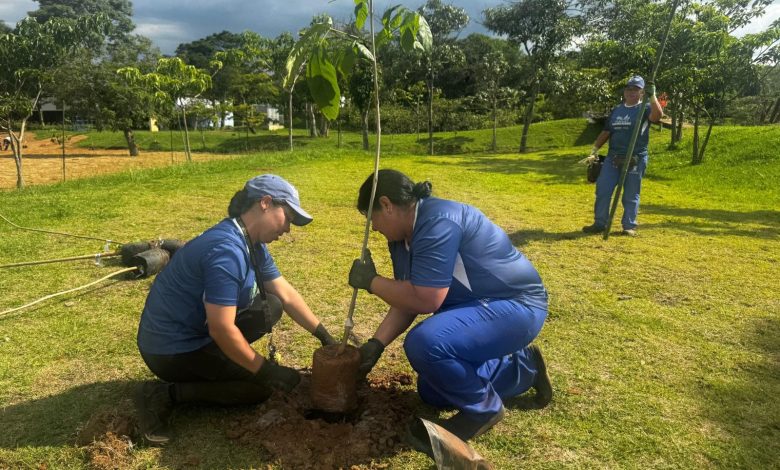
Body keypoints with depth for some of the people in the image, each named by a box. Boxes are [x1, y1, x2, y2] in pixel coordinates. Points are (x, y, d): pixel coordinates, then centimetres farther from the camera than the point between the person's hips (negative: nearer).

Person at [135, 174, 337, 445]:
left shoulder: (253, 244, 2)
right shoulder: (227, 250, -30)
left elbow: (287, 295, 7)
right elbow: (221, 329, -29)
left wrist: (324, 336, 6)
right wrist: (268, 371, -19)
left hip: (196, 330, 9)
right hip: (171, 349, -9)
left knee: (270, 307, 4)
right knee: (260, 387, -5)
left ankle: (213, 363, 10)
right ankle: (166, 394, -4)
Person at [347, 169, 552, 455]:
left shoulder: (437, 222, -28)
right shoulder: (402, 236, 3)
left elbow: (424, 300, -32)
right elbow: (407, 298, 4)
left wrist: (370, 281, -19)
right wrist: (376, 344, -5)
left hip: (516, 305, -10)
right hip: (475, 306, 10)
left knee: (424, 343, -33)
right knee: (431, 392, 17)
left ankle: (483, 409, -5)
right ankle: (522, 368, 27)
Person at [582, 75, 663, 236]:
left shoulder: (644, 109, 1)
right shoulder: (616, 110, 15)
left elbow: (657, 115, -22)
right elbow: (606, 132, 16)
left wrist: (652, 96, -28)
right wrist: (594, 150, 6)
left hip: (636, 159, -4)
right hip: (613, 157, 4)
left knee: (631, 194, 2)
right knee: (602, 189, -1)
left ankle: (629, 226, 11)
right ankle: (599, 223, 9)